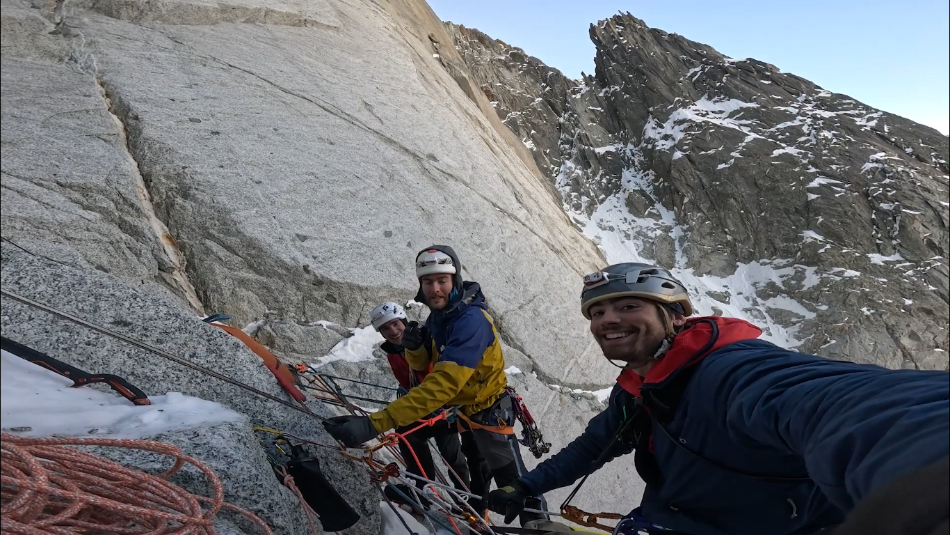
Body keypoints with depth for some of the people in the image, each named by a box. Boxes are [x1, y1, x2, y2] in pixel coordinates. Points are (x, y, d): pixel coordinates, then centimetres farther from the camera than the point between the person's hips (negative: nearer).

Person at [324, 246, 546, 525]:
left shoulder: (471, 320, -35)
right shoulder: (437, 315, -6)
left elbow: (443, 383, -47)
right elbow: (422, 365, 2)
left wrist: (374, 423, -53)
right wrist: (414, 347, -25)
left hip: (489, 411, -9)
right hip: (464, 410, 9)